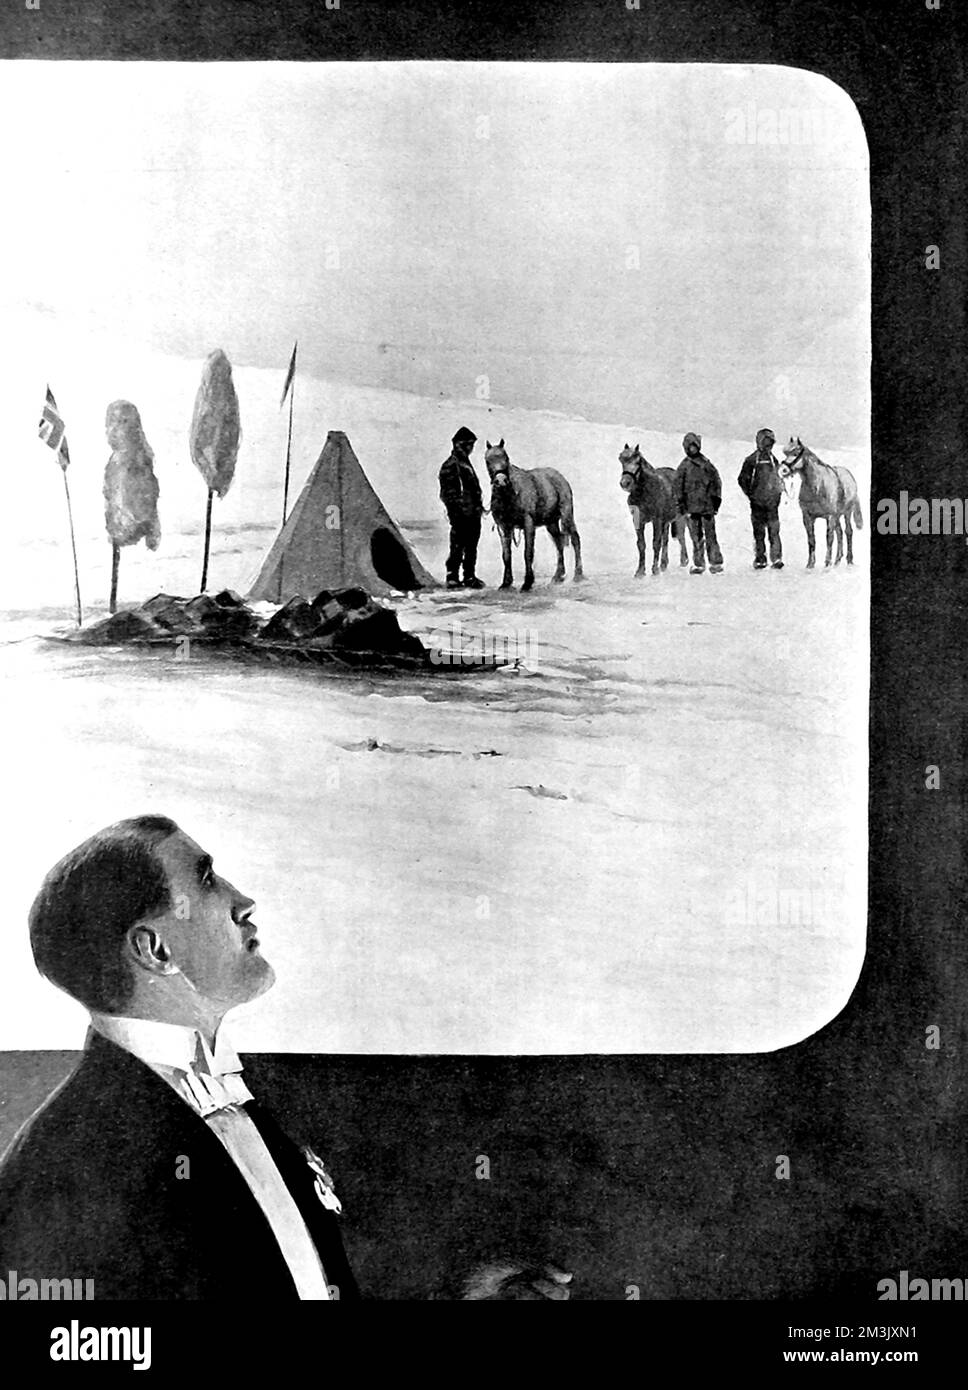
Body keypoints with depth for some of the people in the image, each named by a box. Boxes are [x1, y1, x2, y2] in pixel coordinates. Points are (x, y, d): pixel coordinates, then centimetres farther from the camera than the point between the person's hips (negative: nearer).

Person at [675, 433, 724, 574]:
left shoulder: (706, 463, 5)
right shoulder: (683, 466, 6)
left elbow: (716, 481, 9)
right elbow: (679, 486, 8)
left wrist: (716, 498, 4)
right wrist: (680, 502, 1)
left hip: (707, 504, -1)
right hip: (691, 505, 1)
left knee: (710, 534, 0)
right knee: (696, 536, 3)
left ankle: (716, 562, 5)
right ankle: (698, 564, 8)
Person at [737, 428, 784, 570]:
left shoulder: (773, 460, 11)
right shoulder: (752, 460, -1)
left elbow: (778, 478, 23)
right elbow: (742, 479, 1)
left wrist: (778, 492, 11)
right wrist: (750, 494, -3)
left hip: (772, 502, 3)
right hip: (757, 503, -3)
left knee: (774, 531, -2)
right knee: (759, 533, 2)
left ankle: (776, 559, -1)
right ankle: (760, 559, 9)